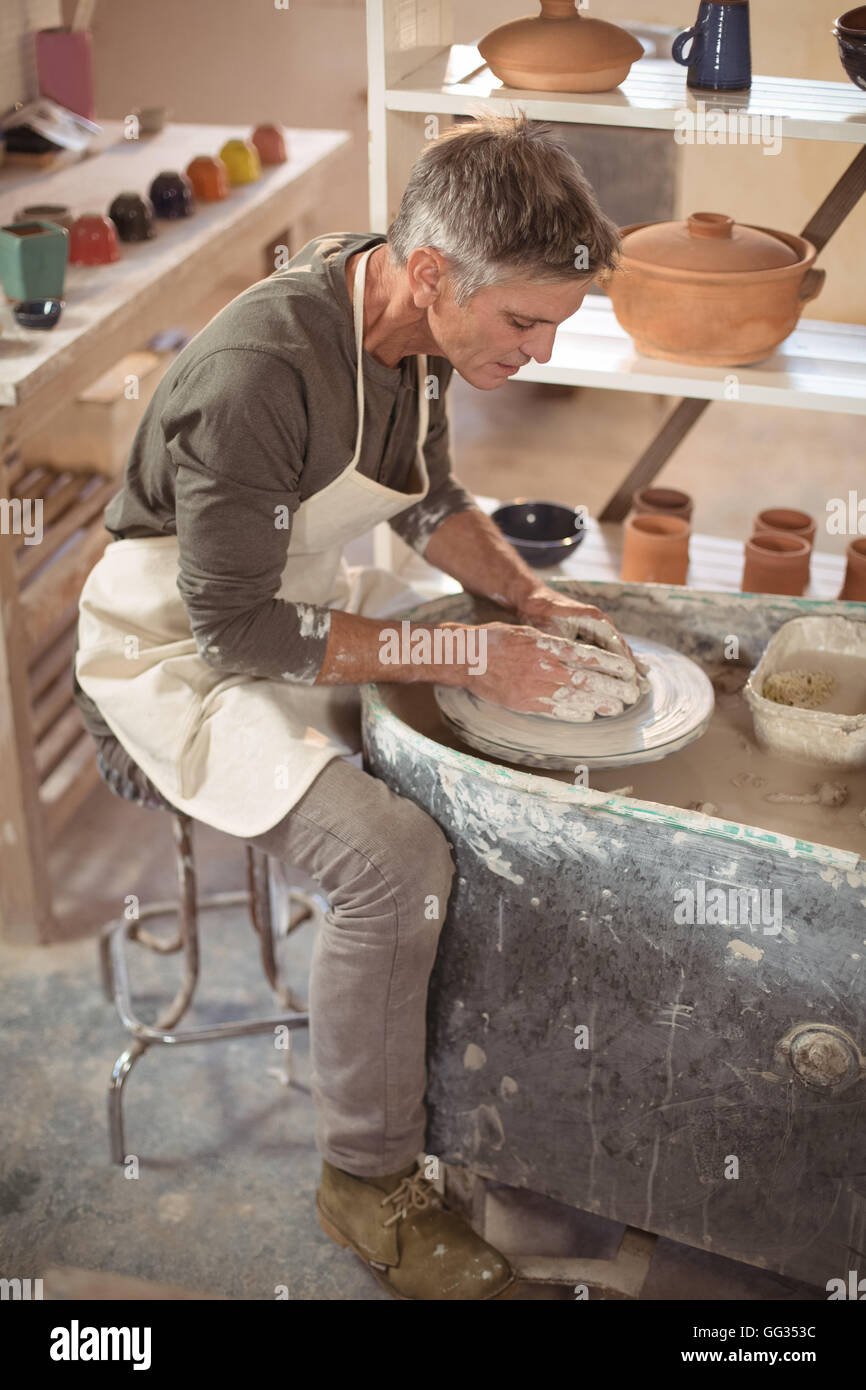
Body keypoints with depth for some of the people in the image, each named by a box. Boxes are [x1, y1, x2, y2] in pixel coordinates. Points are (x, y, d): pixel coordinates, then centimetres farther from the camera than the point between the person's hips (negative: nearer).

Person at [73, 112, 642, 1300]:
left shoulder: (411, 329, -6)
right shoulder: (261, 370, -32)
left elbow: (431, 500, 11)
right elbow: (236, 629, -27)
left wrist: (532, 600, -5)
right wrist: (468, 654, -26)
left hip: (306, 603, 9)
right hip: (177, 655, -8)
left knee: (558, 707, 4)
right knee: (398, 859, -28)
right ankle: (366, 1182, -6)